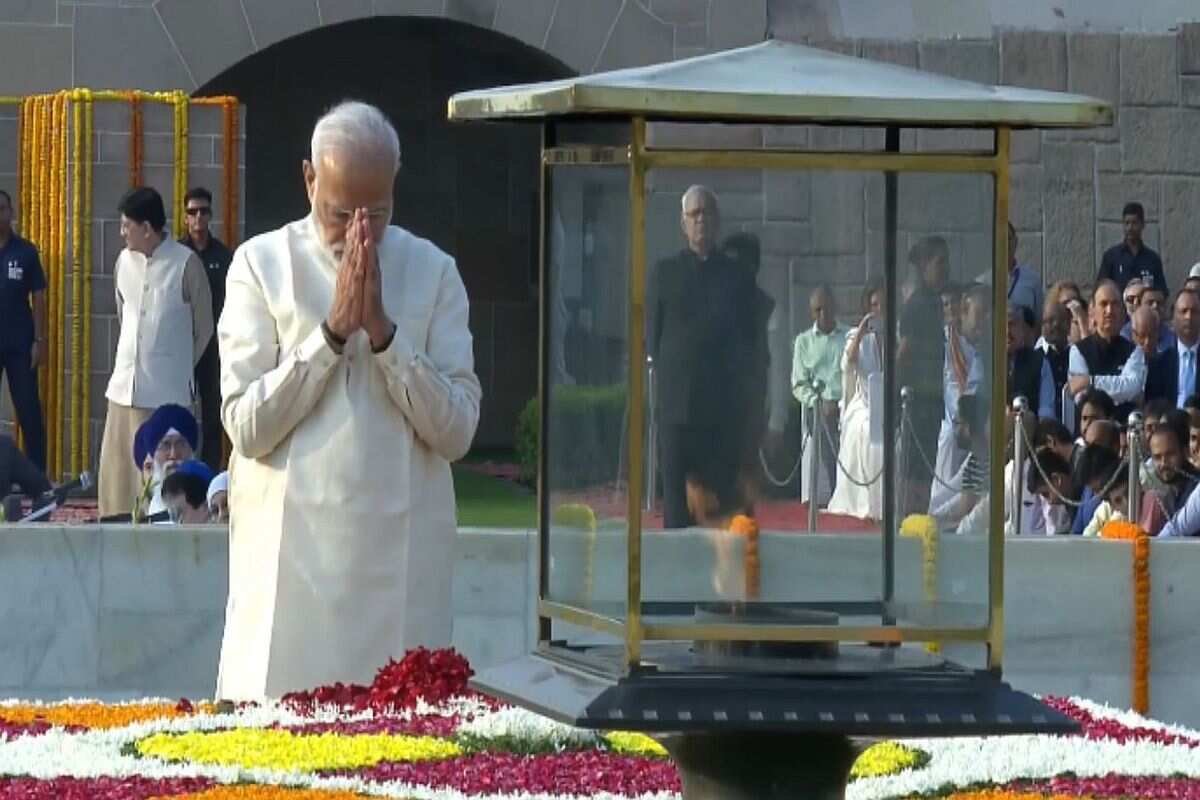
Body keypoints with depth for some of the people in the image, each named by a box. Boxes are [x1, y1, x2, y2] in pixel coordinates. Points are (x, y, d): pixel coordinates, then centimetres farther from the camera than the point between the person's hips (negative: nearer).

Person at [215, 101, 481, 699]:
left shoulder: (432, 272, 8)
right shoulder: (262, 264, 4)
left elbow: (457, 430, -1)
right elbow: (246, 426, -5)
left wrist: (384, 332, -10)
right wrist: (333, 331, -10)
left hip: (400, 557, 1)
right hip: (290, 554, -1)